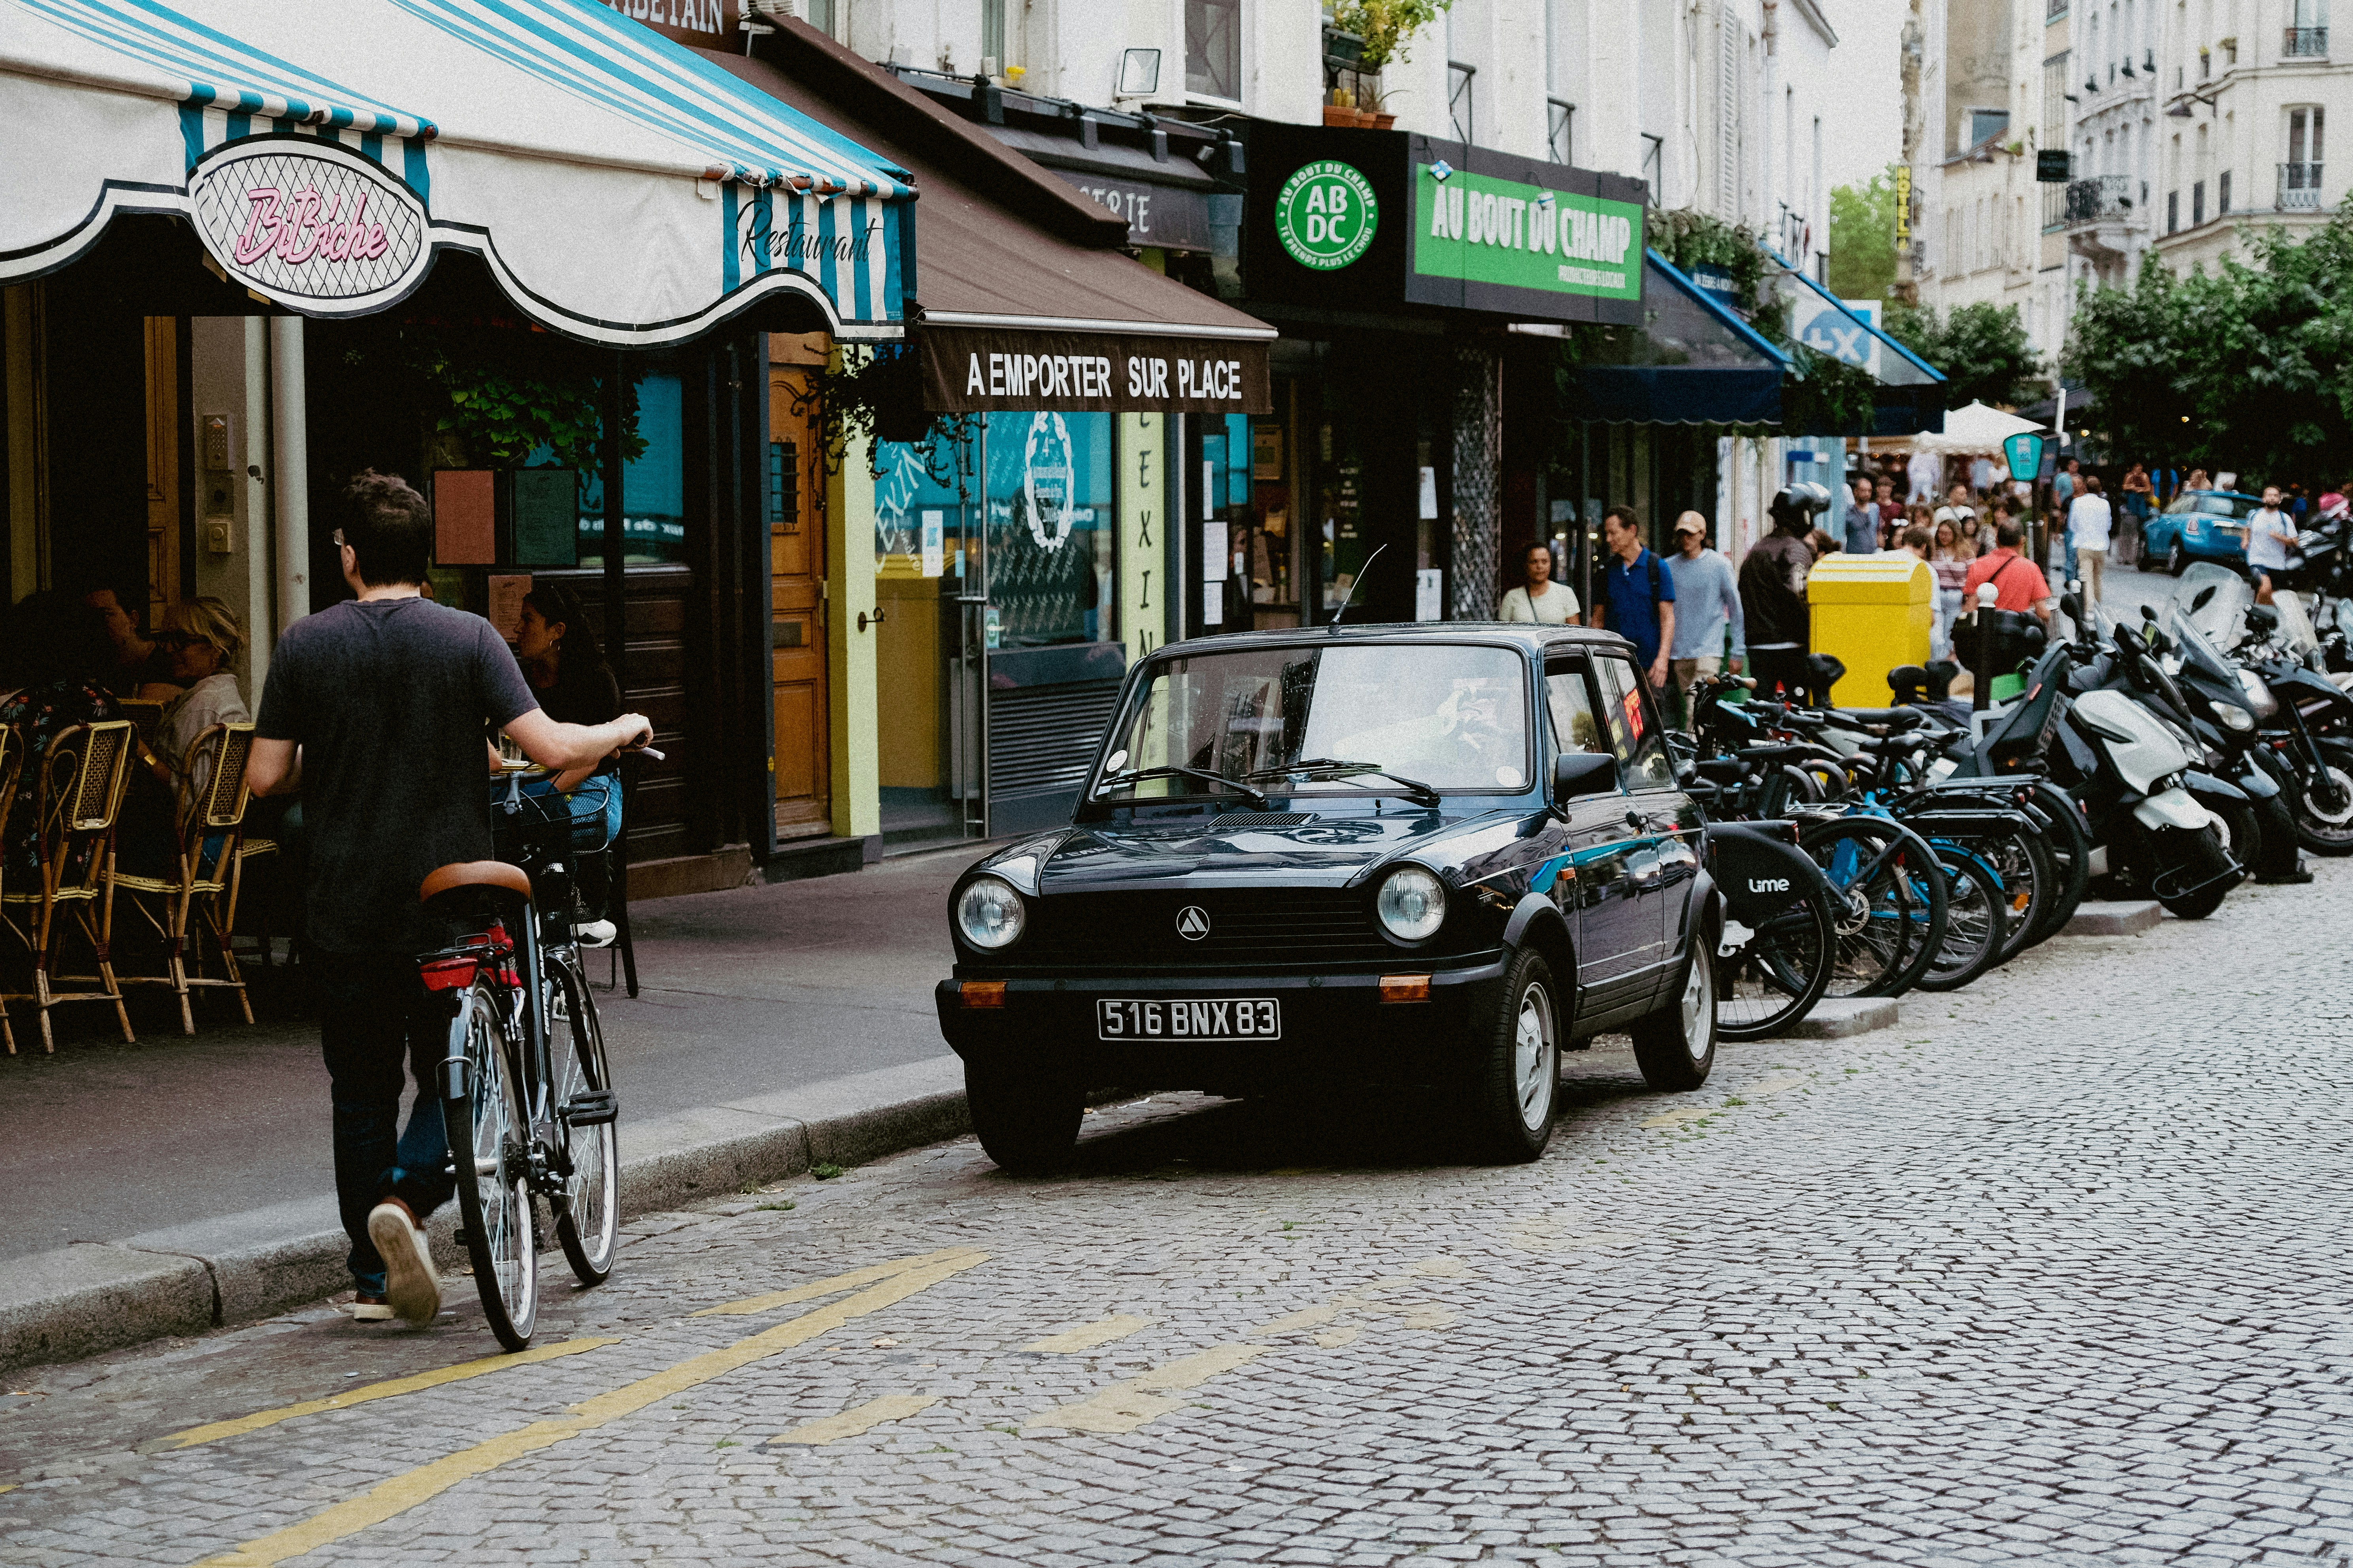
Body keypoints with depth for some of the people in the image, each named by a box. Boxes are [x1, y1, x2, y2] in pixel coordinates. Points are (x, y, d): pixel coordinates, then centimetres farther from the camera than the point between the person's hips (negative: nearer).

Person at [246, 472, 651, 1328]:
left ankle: (374, 1276, 13)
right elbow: (552, 749, -14)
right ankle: (408, 1194, -12)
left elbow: (267, 778, -3)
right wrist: (622, 732, 6)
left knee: (362, 1092, 11)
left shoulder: (305, 644, -2)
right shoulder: (468, 639, -6)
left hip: (344, 910, 1)